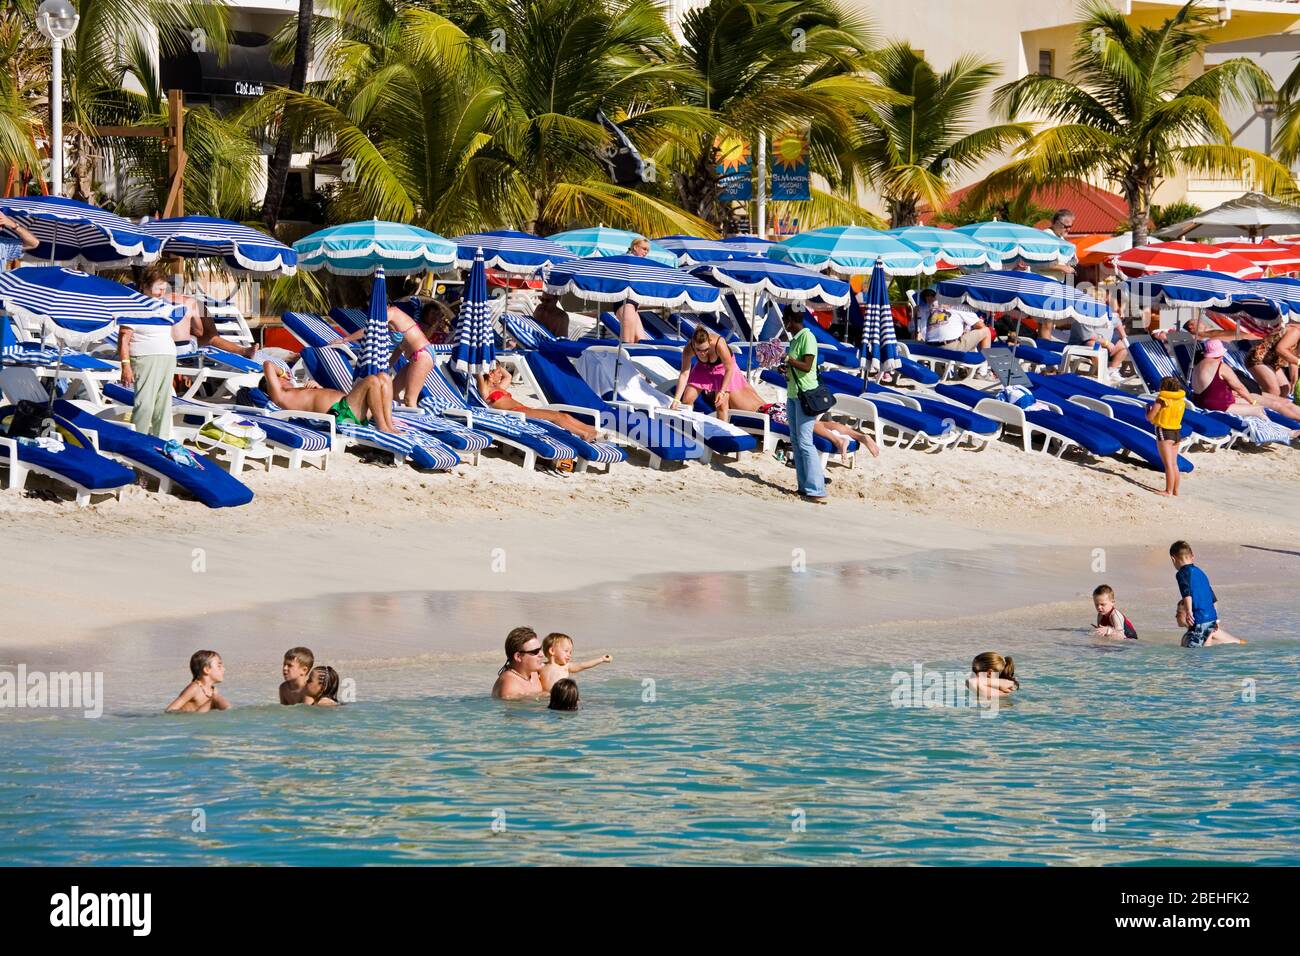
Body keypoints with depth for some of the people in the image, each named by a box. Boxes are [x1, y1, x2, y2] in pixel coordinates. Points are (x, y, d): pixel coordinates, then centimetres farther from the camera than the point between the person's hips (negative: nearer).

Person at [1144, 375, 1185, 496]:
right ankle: (1175, 490, 19)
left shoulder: (1162, 400, -13)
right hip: (1176, 433, 7)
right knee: (1174, 464, 15)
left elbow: (1149, 417, -12)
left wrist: (1148, 408, 8)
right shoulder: (1181, 400, 6)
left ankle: (1169, 491, -7)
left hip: (1164, 432, -7)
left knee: (1168, 464, -7)